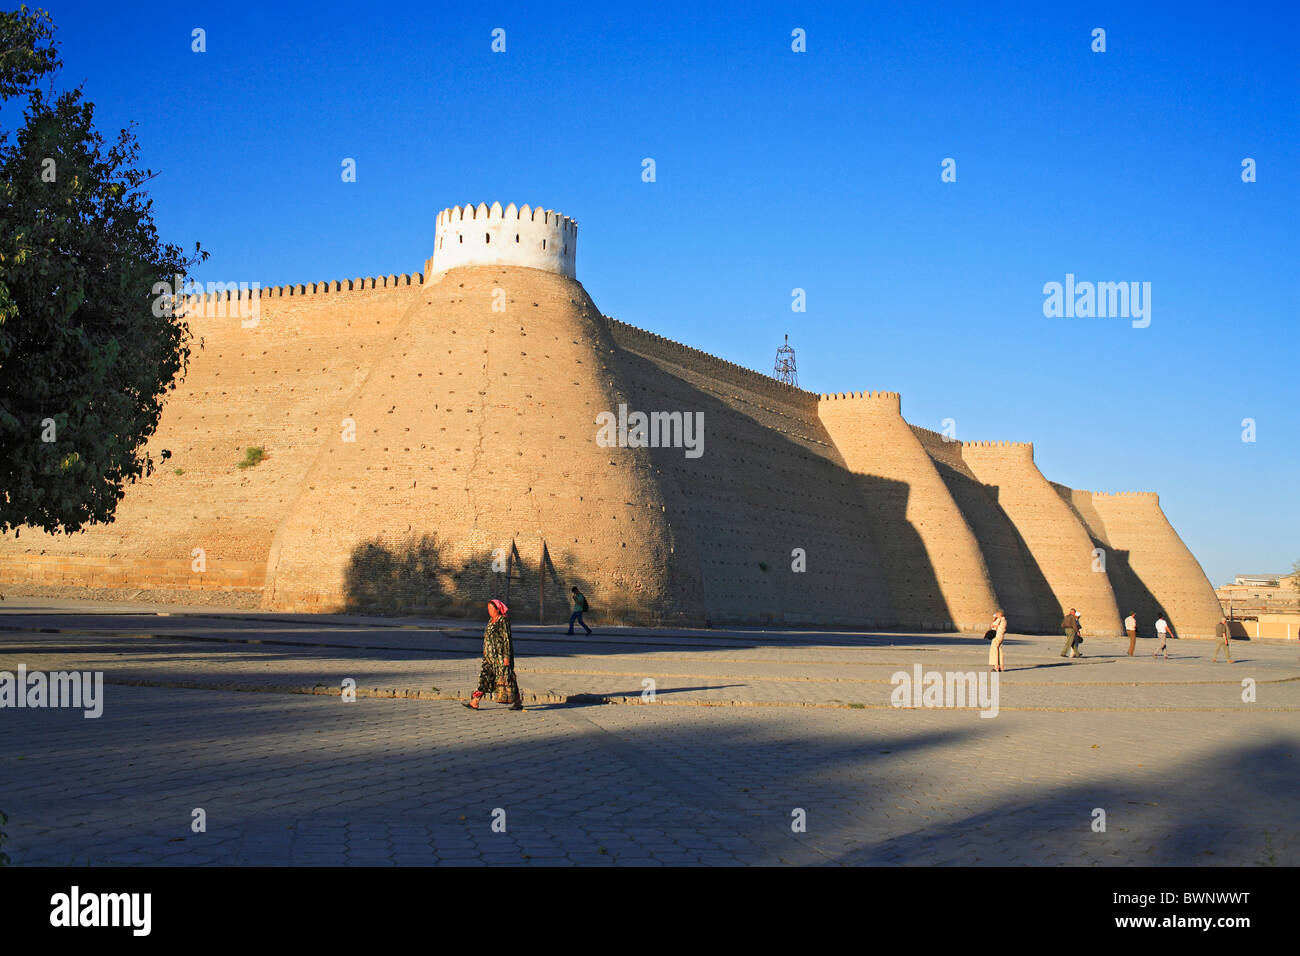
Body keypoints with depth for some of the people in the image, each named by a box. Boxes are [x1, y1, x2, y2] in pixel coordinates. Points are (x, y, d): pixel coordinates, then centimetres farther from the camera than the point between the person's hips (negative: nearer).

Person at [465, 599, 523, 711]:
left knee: (505, 677, -3)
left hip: (501, 654, -8)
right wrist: (486, 654, 22)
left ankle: (518, 703, 7)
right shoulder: (491, 620, 14)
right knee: (484, 676, 3)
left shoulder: (503, 621, -12)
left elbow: (507, 639, -16)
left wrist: (507, 656, -20)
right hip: (491, 655, 9)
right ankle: (474, 703, 0)